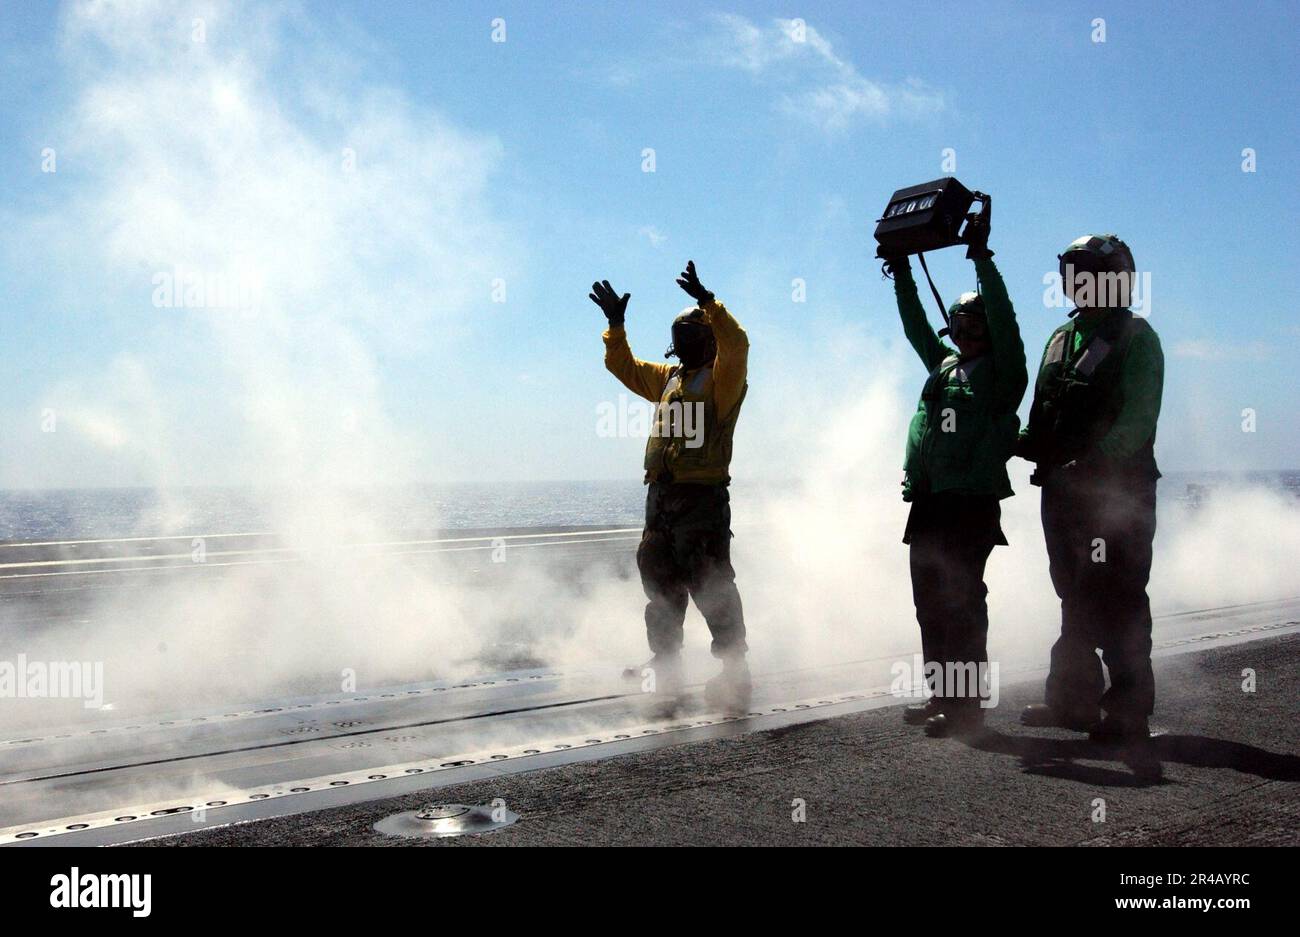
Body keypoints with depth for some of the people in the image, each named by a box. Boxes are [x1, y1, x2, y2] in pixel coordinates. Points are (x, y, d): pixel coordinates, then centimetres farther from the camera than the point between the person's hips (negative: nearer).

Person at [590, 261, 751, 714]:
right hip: (661, 498, 8)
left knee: (712, 589, -8)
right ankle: (665, 677, 21)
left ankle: (734, 676, 0)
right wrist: (615, 324, 17)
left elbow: (736, 344, -22)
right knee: (661, 589, 12)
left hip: (702, 500, -8)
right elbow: (622, 365, 29)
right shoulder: (667, 377, 20)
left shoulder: (722, 378, -2)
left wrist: (707, 302, -30)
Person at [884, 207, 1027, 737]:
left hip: (972, 500, -8)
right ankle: (942, 697, 19)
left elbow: (1003, 320, -12)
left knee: (960, 600, -9)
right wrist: (902, 274, 25)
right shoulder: (944, 364, 21)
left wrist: (981, 256, -13)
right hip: (929, 500, 8)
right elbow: (915, 326, 30)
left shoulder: (1002, 371, 1)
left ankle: (967, 705, -4)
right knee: (930, 600, 10)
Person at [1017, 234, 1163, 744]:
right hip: (1062, 487, 7)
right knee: (1075, 593, 13)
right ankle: (1075, 700, 22)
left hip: (1118, 487, -7)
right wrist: (1021, 442, 1)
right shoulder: (1061, 338, 17)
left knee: (1117, 598, -5)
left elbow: (1137, 420, -15)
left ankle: (1128, 709, 1)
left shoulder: (1136, 337, -4)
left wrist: (1092, 463, -25)